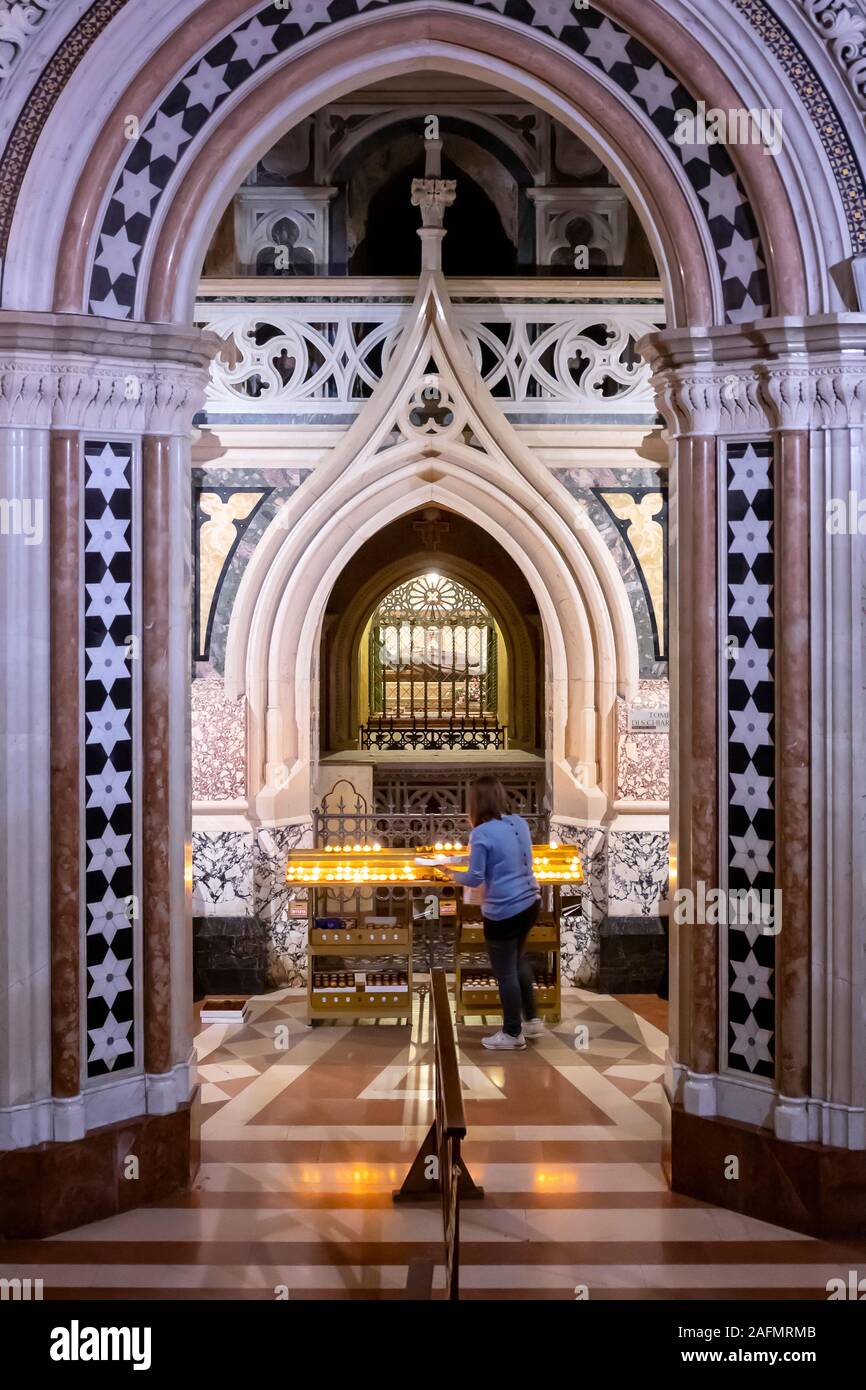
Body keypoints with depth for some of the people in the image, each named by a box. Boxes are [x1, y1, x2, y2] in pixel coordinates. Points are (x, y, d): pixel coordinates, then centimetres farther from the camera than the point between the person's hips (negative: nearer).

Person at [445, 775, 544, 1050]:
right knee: (518, 960, 28)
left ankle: (513, 1034, 20)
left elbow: (475, 879, -15)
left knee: (505, 973, 8)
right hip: (530, 904, 8)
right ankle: (532, 1020, 37)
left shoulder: (482, 834, -18)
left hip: (503, 912, -8)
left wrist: (451, 872, 3)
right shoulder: (519, 823, 3)